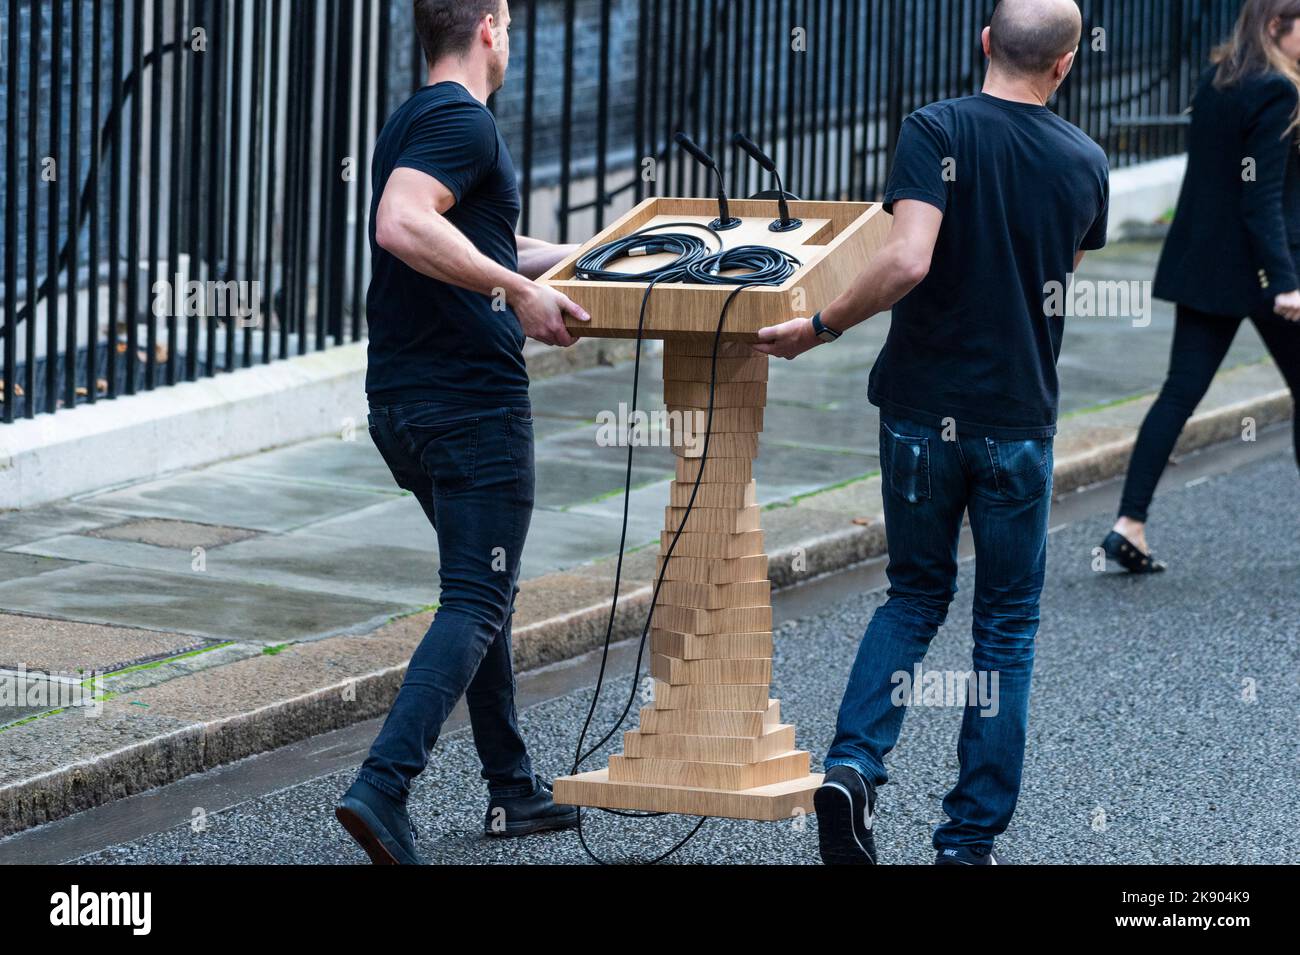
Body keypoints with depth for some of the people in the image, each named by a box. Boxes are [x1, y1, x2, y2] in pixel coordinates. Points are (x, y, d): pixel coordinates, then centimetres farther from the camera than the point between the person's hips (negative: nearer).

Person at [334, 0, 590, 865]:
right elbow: (404, 226, -30)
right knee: (476, 602, -8)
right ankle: (384, 786, -20)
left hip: (402, 403, 10)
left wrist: (587, 254, 35)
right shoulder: (462, 121, -13)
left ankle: (513, 789, 26)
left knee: (481, 588, 20)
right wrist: (520, 290, -28)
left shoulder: (412, 121, 19)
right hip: (473, 397, -10)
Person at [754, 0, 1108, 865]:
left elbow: (908, 261, -24)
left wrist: (822, 328, -13)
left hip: (922, 411, 0)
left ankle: (854, 764, -5)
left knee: (915, 597, 17)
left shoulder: (938, 132, -11)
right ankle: (970, 839, 11)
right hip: (1020, 421, 1)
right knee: (1007, 624, 11)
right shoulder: (1085, 163, -1)